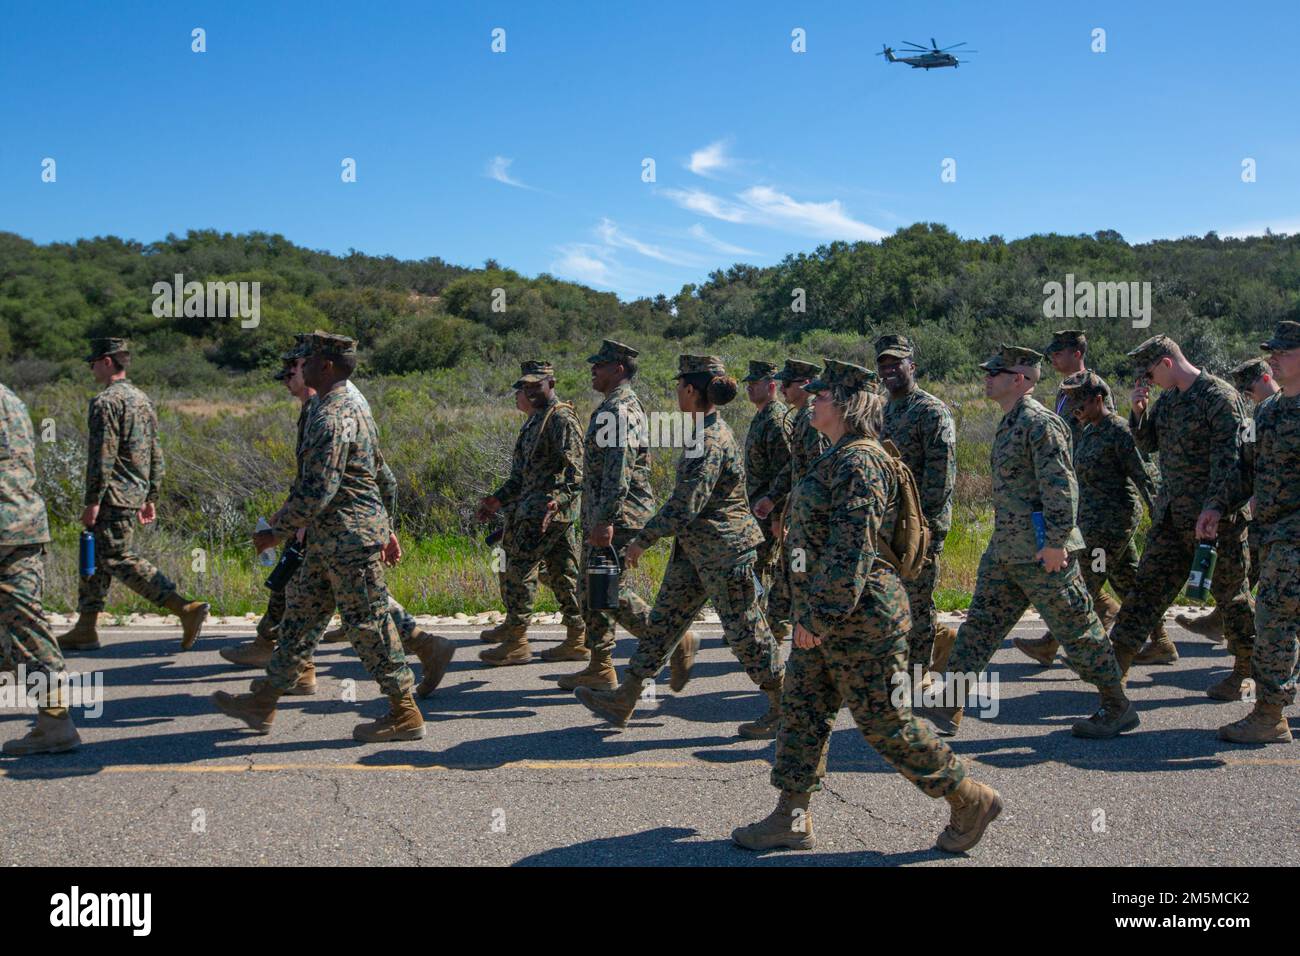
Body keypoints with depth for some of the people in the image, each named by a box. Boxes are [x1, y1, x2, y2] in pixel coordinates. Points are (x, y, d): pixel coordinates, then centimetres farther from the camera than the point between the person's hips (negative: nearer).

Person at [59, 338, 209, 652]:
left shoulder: (105, 402, -13)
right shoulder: (142, 399, 15)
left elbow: (102, 457, -20)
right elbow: (156, 455, 17)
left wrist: (92, 502, -17)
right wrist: (150, 499, 20)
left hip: (113, 496, -10)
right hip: (135, 493, 10)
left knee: (119, 559, -9)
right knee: (95, 557, 16)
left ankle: (186, 608, -17)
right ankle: (85, 629, 20)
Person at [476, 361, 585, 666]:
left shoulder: (562, 418, -12)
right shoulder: (536, 419, 19)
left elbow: (577, 470, -21)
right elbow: (524, 473, 25)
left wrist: (556, 501, -33)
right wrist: (497, 500, 20)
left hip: (548, 510, -10)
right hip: (533, 507, 10)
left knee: (517, 568, -7)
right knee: (561, 573, 9)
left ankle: (516, 641, -1)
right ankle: (578, 639, 13)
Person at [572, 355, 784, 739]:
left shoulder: (709, 441, -22)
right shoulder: (710, 430, 9)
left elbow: (684, 506, -25)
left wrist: (642, 539, -15)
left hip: (725, 551, -10)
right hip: (698, 549, 10)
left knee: (744, 631, 1)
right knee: (663, 618, 12)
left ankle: (783, 709, 16)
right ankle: (624, 699, 19)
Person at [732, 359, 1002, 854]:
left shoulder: (859, 463, -19)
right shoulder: (838, 458, 13)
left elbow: (850, 550, -25)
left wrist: (818, 614, -23)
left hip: (859, 616, -10)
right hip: (824, 613, 10)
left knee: (884, 722, 0)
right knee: (802, 708, 12)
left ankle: (971, 799, 16)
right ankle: (791, 819, 20)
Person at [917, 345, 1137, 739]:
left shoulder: (1040, 423, -16)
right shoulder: (1010, 423, 15)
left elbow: (1061, 488, -21)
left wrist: (1055, 542, -24)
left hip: (1041, 554, -10)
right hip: (1004, 551, 10)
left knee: (1078, 631, 2)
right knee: (980, 624, 7)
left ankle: (1118, 710, 16)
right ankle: (949, 707, 10)